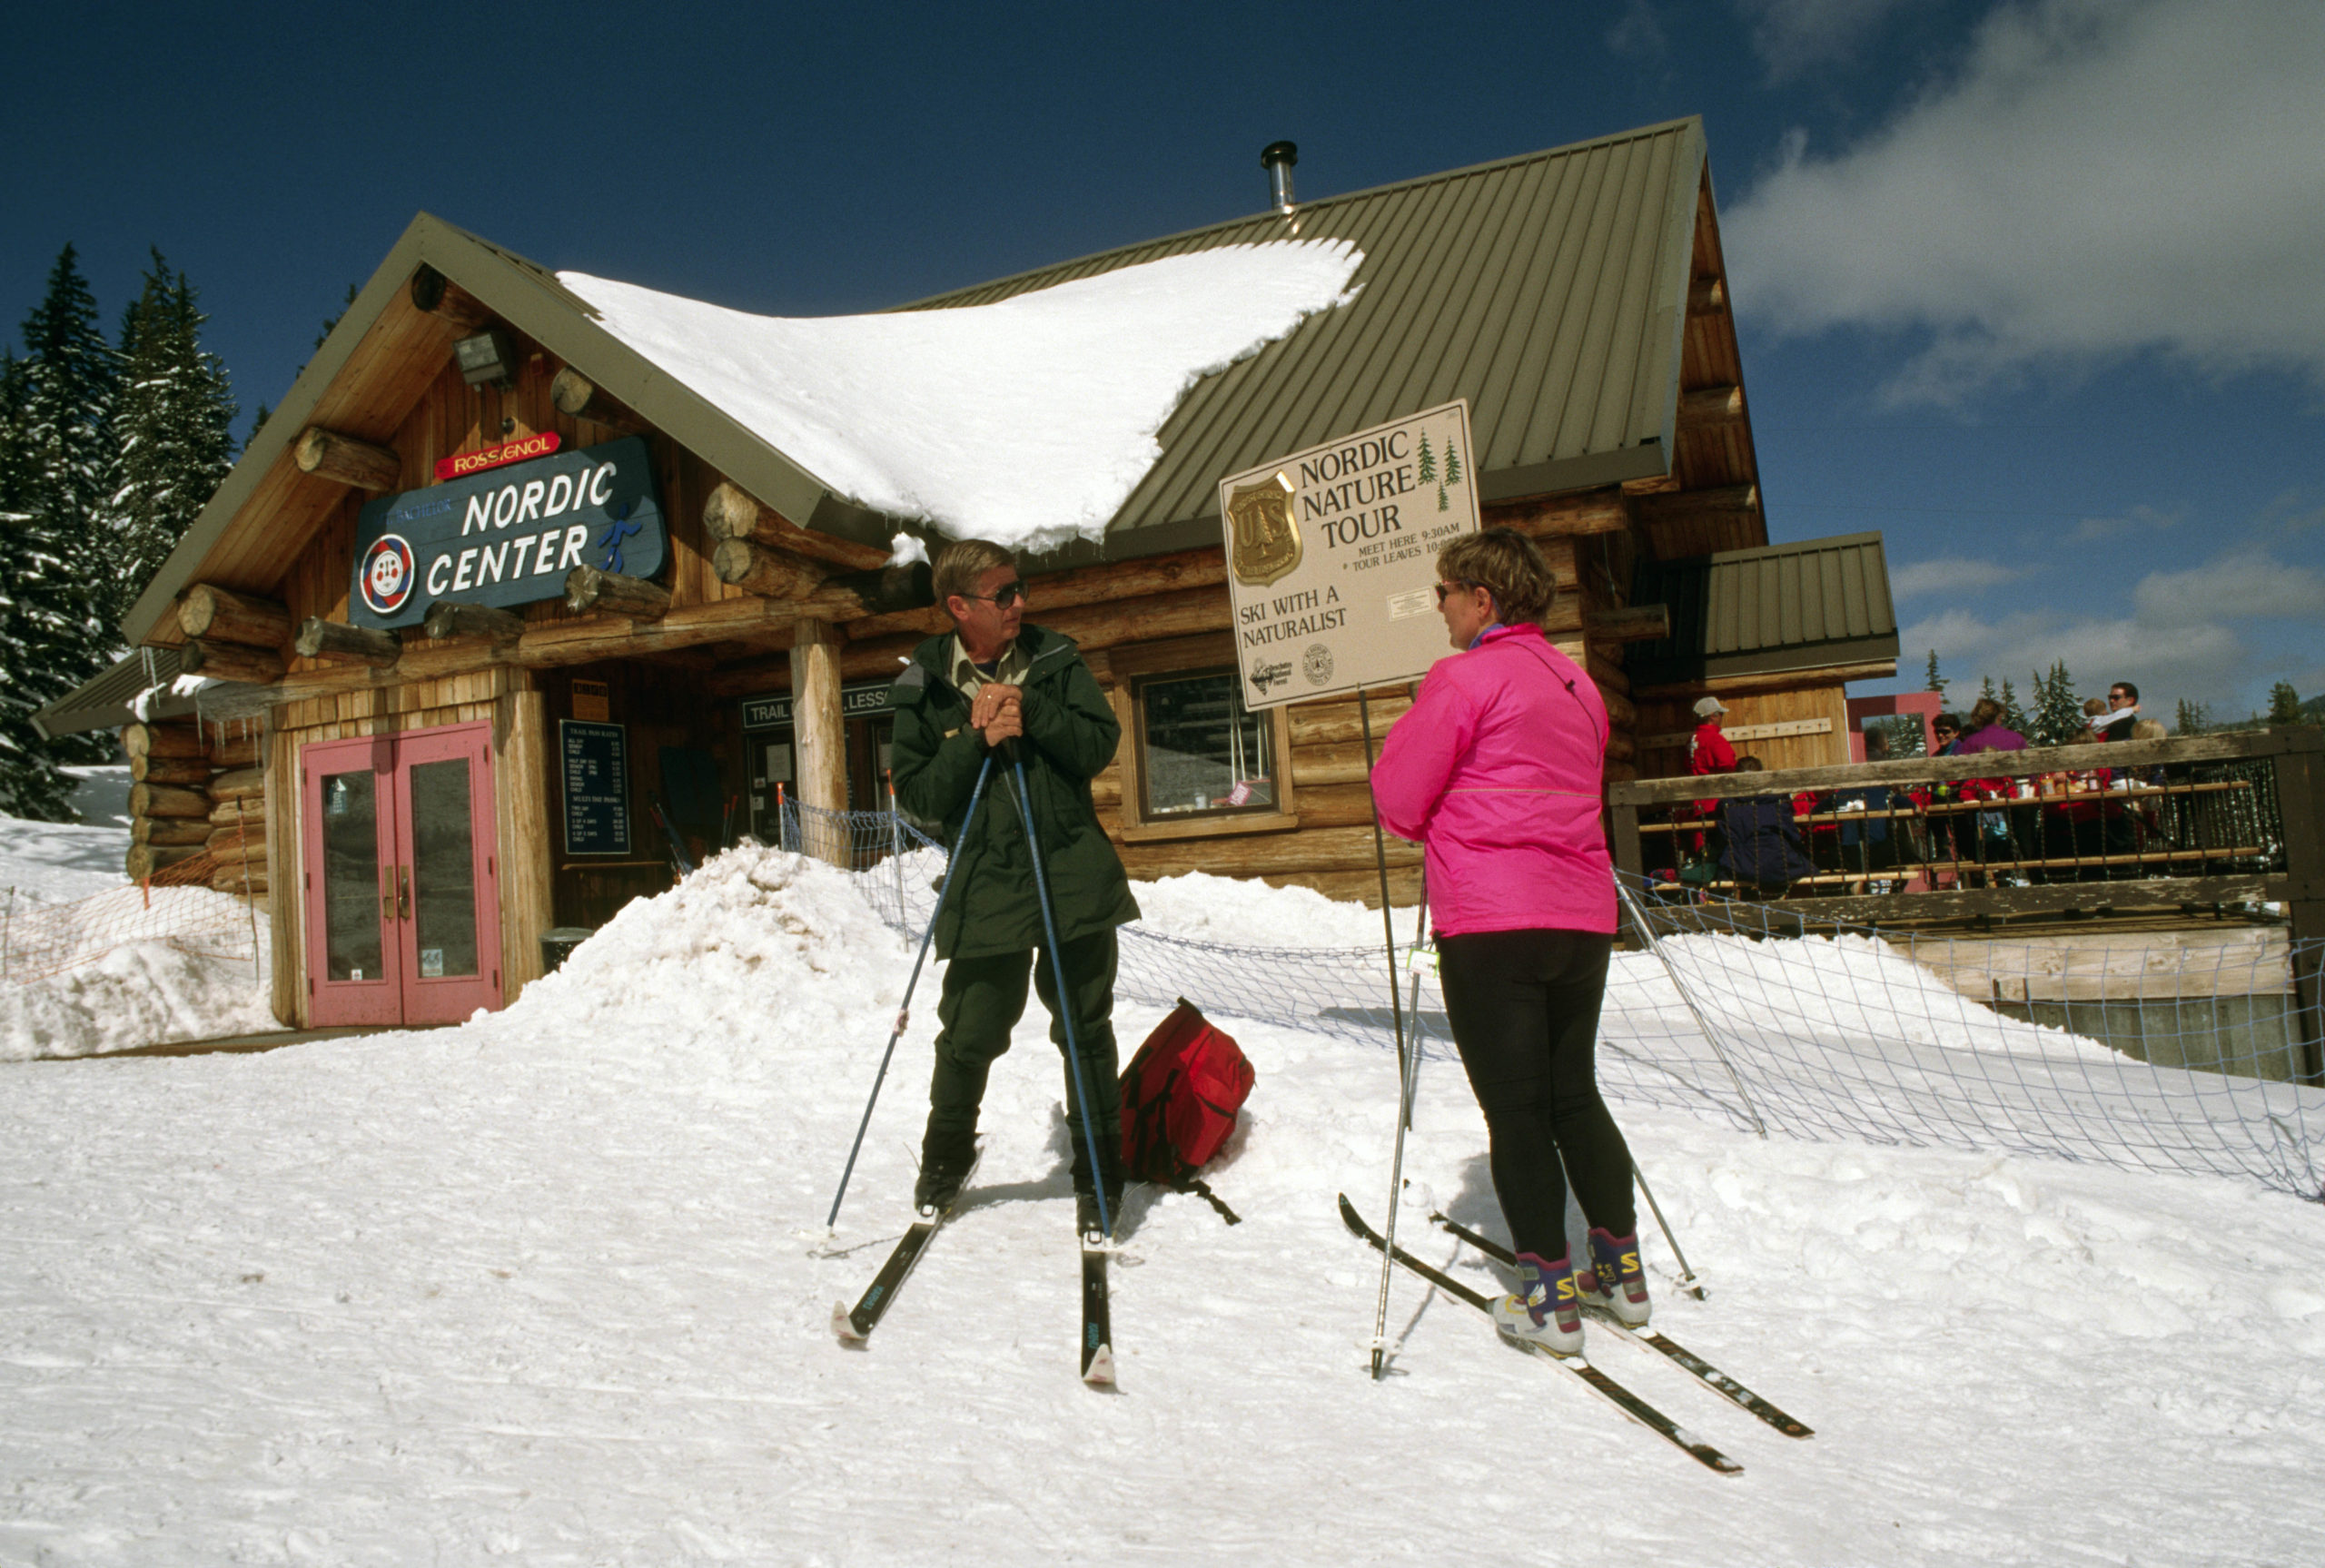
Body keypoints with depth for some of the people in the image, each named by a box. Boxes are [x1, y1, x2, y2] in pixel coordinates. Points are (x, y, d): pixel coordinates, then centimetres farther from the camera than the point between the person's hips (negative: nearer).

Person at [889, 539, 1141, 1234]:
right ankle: (945, 1162, 31)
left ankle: (1099, 1176, 22)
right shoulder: (923, 688, 1)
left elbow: (1101, 743, -2)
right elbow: (917, 793, -3)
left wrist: (1031, 712, -15)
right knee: (970, 1035, 4)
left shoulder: (1055, 661, 4)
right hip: (986, 886, -1)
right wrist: (977, 740, -16)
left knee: (1085, 1029, 5)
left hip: (1073, 876, 1)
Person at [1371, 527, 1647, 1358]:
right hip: (1582, 914, 7)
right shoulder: (1577, 683, 15)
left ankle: (1548, 1295, 6)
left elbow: (1399, 801, -7)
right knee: (1574, 1091, 18)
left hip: (1491, 919, -7)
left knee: (1514, 1107, 1)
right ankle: (1620, 1266, 26)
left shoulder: (1463, 678, -8)